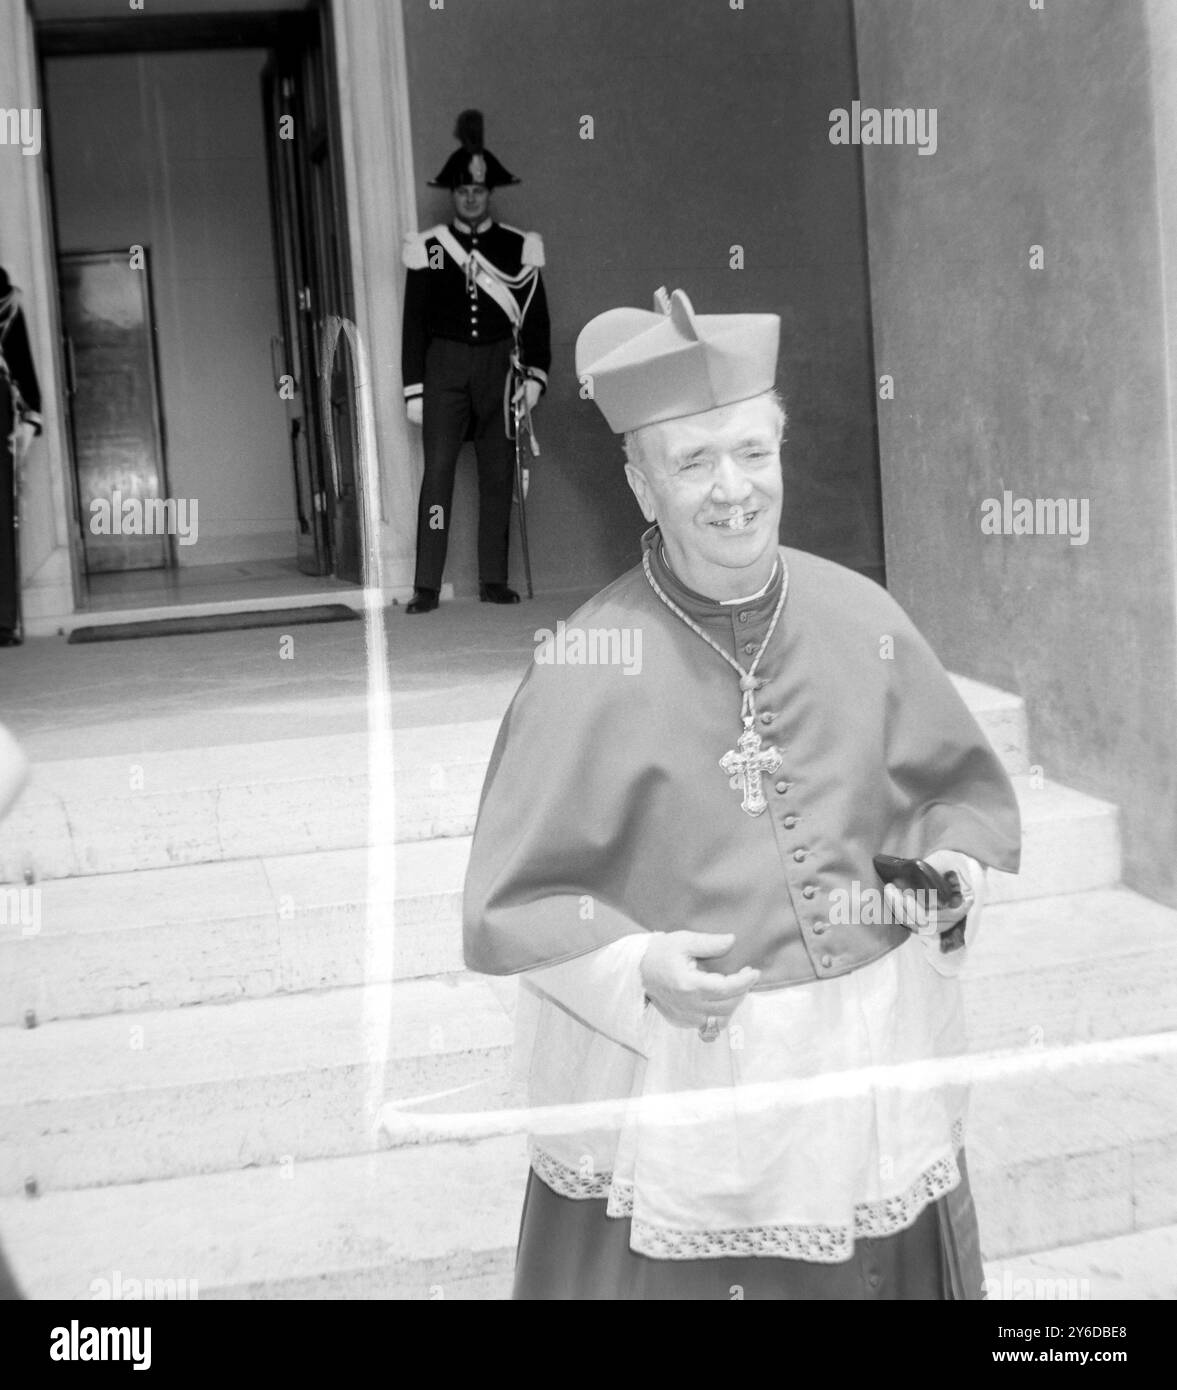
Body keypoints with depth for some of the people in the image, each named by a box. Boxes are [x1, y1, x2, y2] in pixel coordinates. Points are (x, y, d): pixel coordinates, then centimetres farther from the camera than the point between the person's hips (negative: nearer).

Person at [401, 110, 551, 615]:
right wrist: (414, 391, 0)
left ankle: (493, 580, 10)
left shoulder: (518, 246, 7)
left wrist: (533, 378, -3)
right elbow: (414, 322, 5)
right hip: (444, 367, -1)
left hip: (499, 367, 1)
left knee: (498, 474, 3)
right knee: (437, 471, -7)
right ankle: (427, 586, -6)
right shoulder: (427, 248, 4)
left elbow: (536, 318, 8)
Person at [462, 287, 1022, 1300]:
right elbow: (512, 902, -8)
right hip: (673, 1089, -3)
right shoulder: (588, 667, -12)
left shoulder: (860, 619, -1)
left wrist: (953, 870, -6)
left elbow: (967, 787, 13)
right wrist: (638, 970, -22)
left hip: (878, 1071, 4)